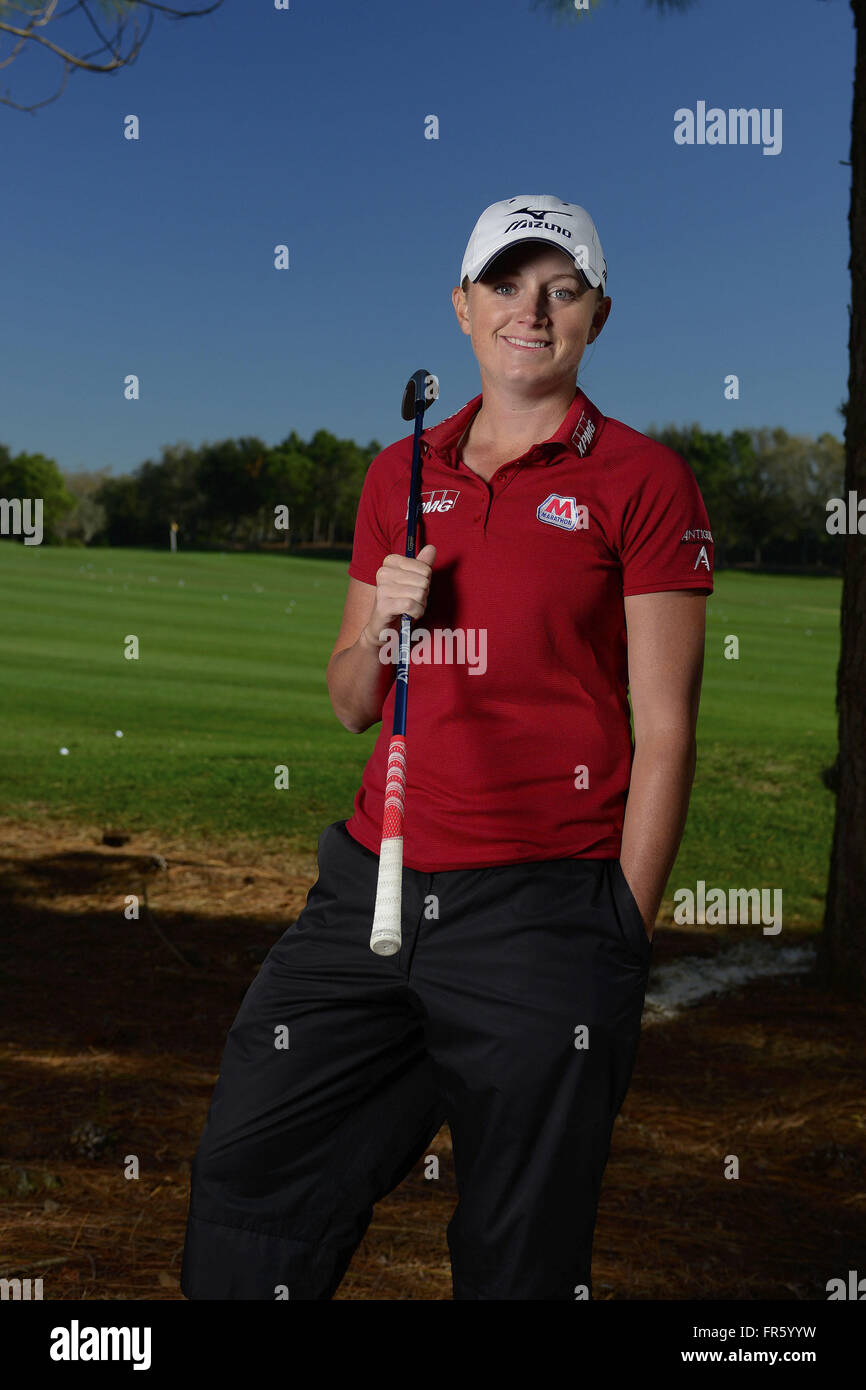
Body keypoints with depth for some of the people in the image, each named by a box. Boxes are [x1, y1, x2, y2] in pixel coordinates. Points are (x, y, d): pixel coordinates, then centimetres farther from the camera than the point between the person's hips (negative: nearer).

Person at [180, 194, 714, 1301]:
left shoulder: (642, 480, 0)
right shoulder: (400, 474, 15)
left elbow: (663, 729, -3)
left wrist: (621, 939, -8)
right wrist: (380, 622, -2)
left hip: (546, 904, -5)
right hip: (371, 887, 5)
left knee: (519, 1259, 3)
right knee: (244, 1180, 4)